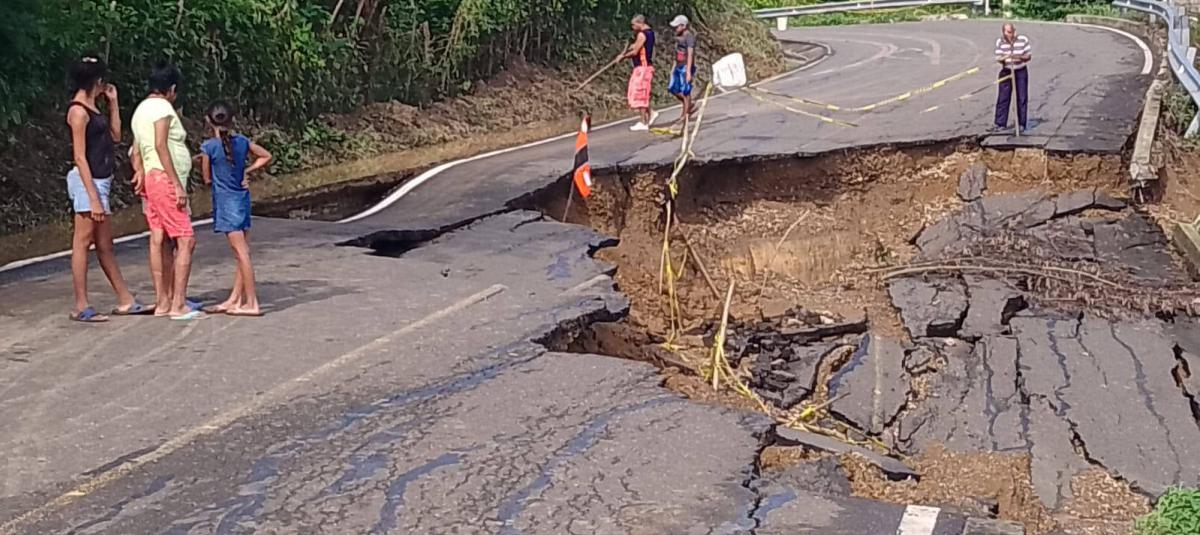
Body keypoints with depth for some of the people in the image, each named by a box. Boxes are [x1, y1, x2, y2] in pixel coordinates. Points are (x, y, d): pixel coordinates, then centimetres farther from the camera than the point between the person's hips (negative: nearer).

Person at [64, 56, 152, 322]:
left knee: (104, 244, 13)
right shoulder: (79, 111, -14)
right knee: (83, 242, -4)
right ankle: (81, 307, 1)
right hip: (88, 182, -10)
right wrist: (93, 198, -21)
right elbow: (80, 157, -18)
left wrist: (113, 102, 15)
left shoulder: (92, 107, 12)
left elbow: (115, 136, 20)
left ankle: (125, 301, 19)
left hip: (99, 181, 10)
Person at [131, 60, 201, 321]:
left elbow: (136, 150, 17)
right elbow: (160, 145, -20)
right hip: (165, 179, -10)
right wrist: (177, 184, -21)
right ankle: (178, 305, -12)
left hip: (152, 179, 10)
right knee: (186, 240, -10)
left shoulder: (141, 109, 18)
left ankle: (163, 302, 12)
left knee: (158, 240, 9)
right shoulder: (162, 107, -11)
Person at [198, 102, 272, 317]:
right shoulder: (242, 141, 3)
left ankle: (252, 304, -5)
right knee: (242, 252, 11)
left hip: (225, 201, -6)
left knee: (241, 253, -7)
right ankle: (235, 300, 20)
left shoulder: (209, 146, -11)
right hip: (243, 199, 6)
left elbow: (207, 179, -4)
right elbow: (266, 156, 12)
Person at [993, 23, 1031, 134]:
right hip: (1006, 72, 1)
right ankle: (1000, 123, 7)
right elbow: (998, 58, -5)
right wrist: (1003, 58, -28)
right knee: (1003, 98, 0)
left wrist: (1020, 57, -23)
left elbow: (1029, 56, -3)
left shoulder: (1023, 40, -7)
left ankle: (1021, 124, 10)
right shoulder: (1000, 42, -3)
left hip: (1020, 72, -1)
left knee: (1022, 98, 2)